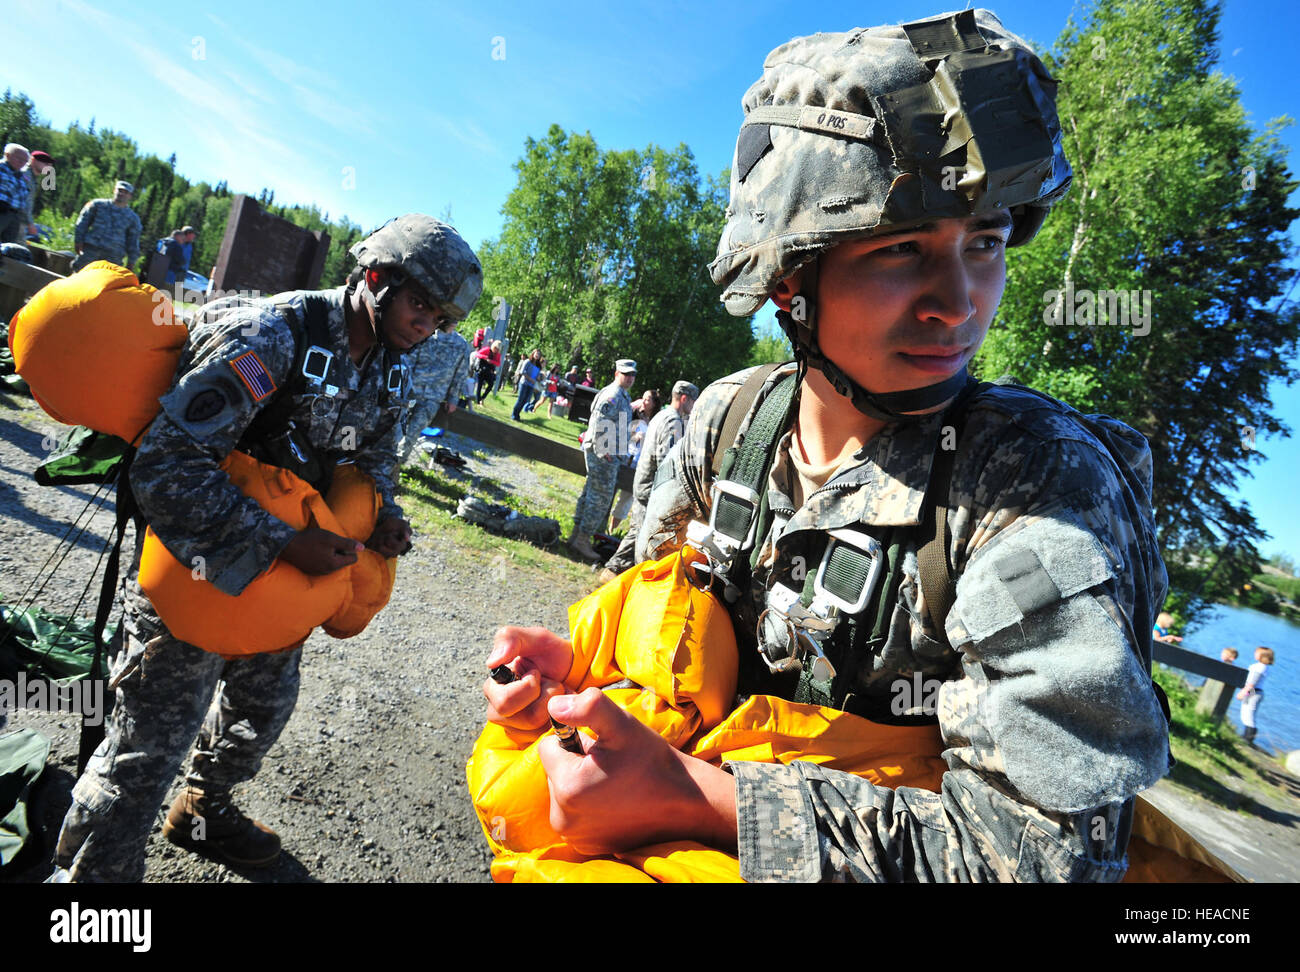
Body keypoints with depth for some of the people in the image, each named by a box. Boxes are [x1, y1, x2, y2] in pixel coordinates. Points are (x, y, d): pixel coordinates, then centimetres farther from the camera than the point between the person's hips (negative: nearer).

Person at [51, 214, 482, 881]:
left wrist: (384, 511, -7)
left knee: (265, 701, 25)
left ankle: (202, 812, 52)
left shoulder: (388, 363, -3)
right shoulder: (271, 337, -28)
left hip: (286, 564, 8)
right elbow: (166, 464, -33)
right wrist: (283, 544, -37)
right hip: (194, 563, -8)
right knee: (152, 738, 1)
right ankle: (91, 869, 27)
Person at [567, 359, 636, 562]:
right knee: (601, 497, -8)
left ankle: (577, 536, 23)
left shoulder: (621, 396, 19)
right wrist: (603, 451, -24)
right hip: (604, 454, -11)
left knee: (591, 492, 14)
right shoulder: (613, 395, -14)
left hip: (609, 453, 11)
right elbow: (598, 422, -23)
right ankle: (582, 540, -3)